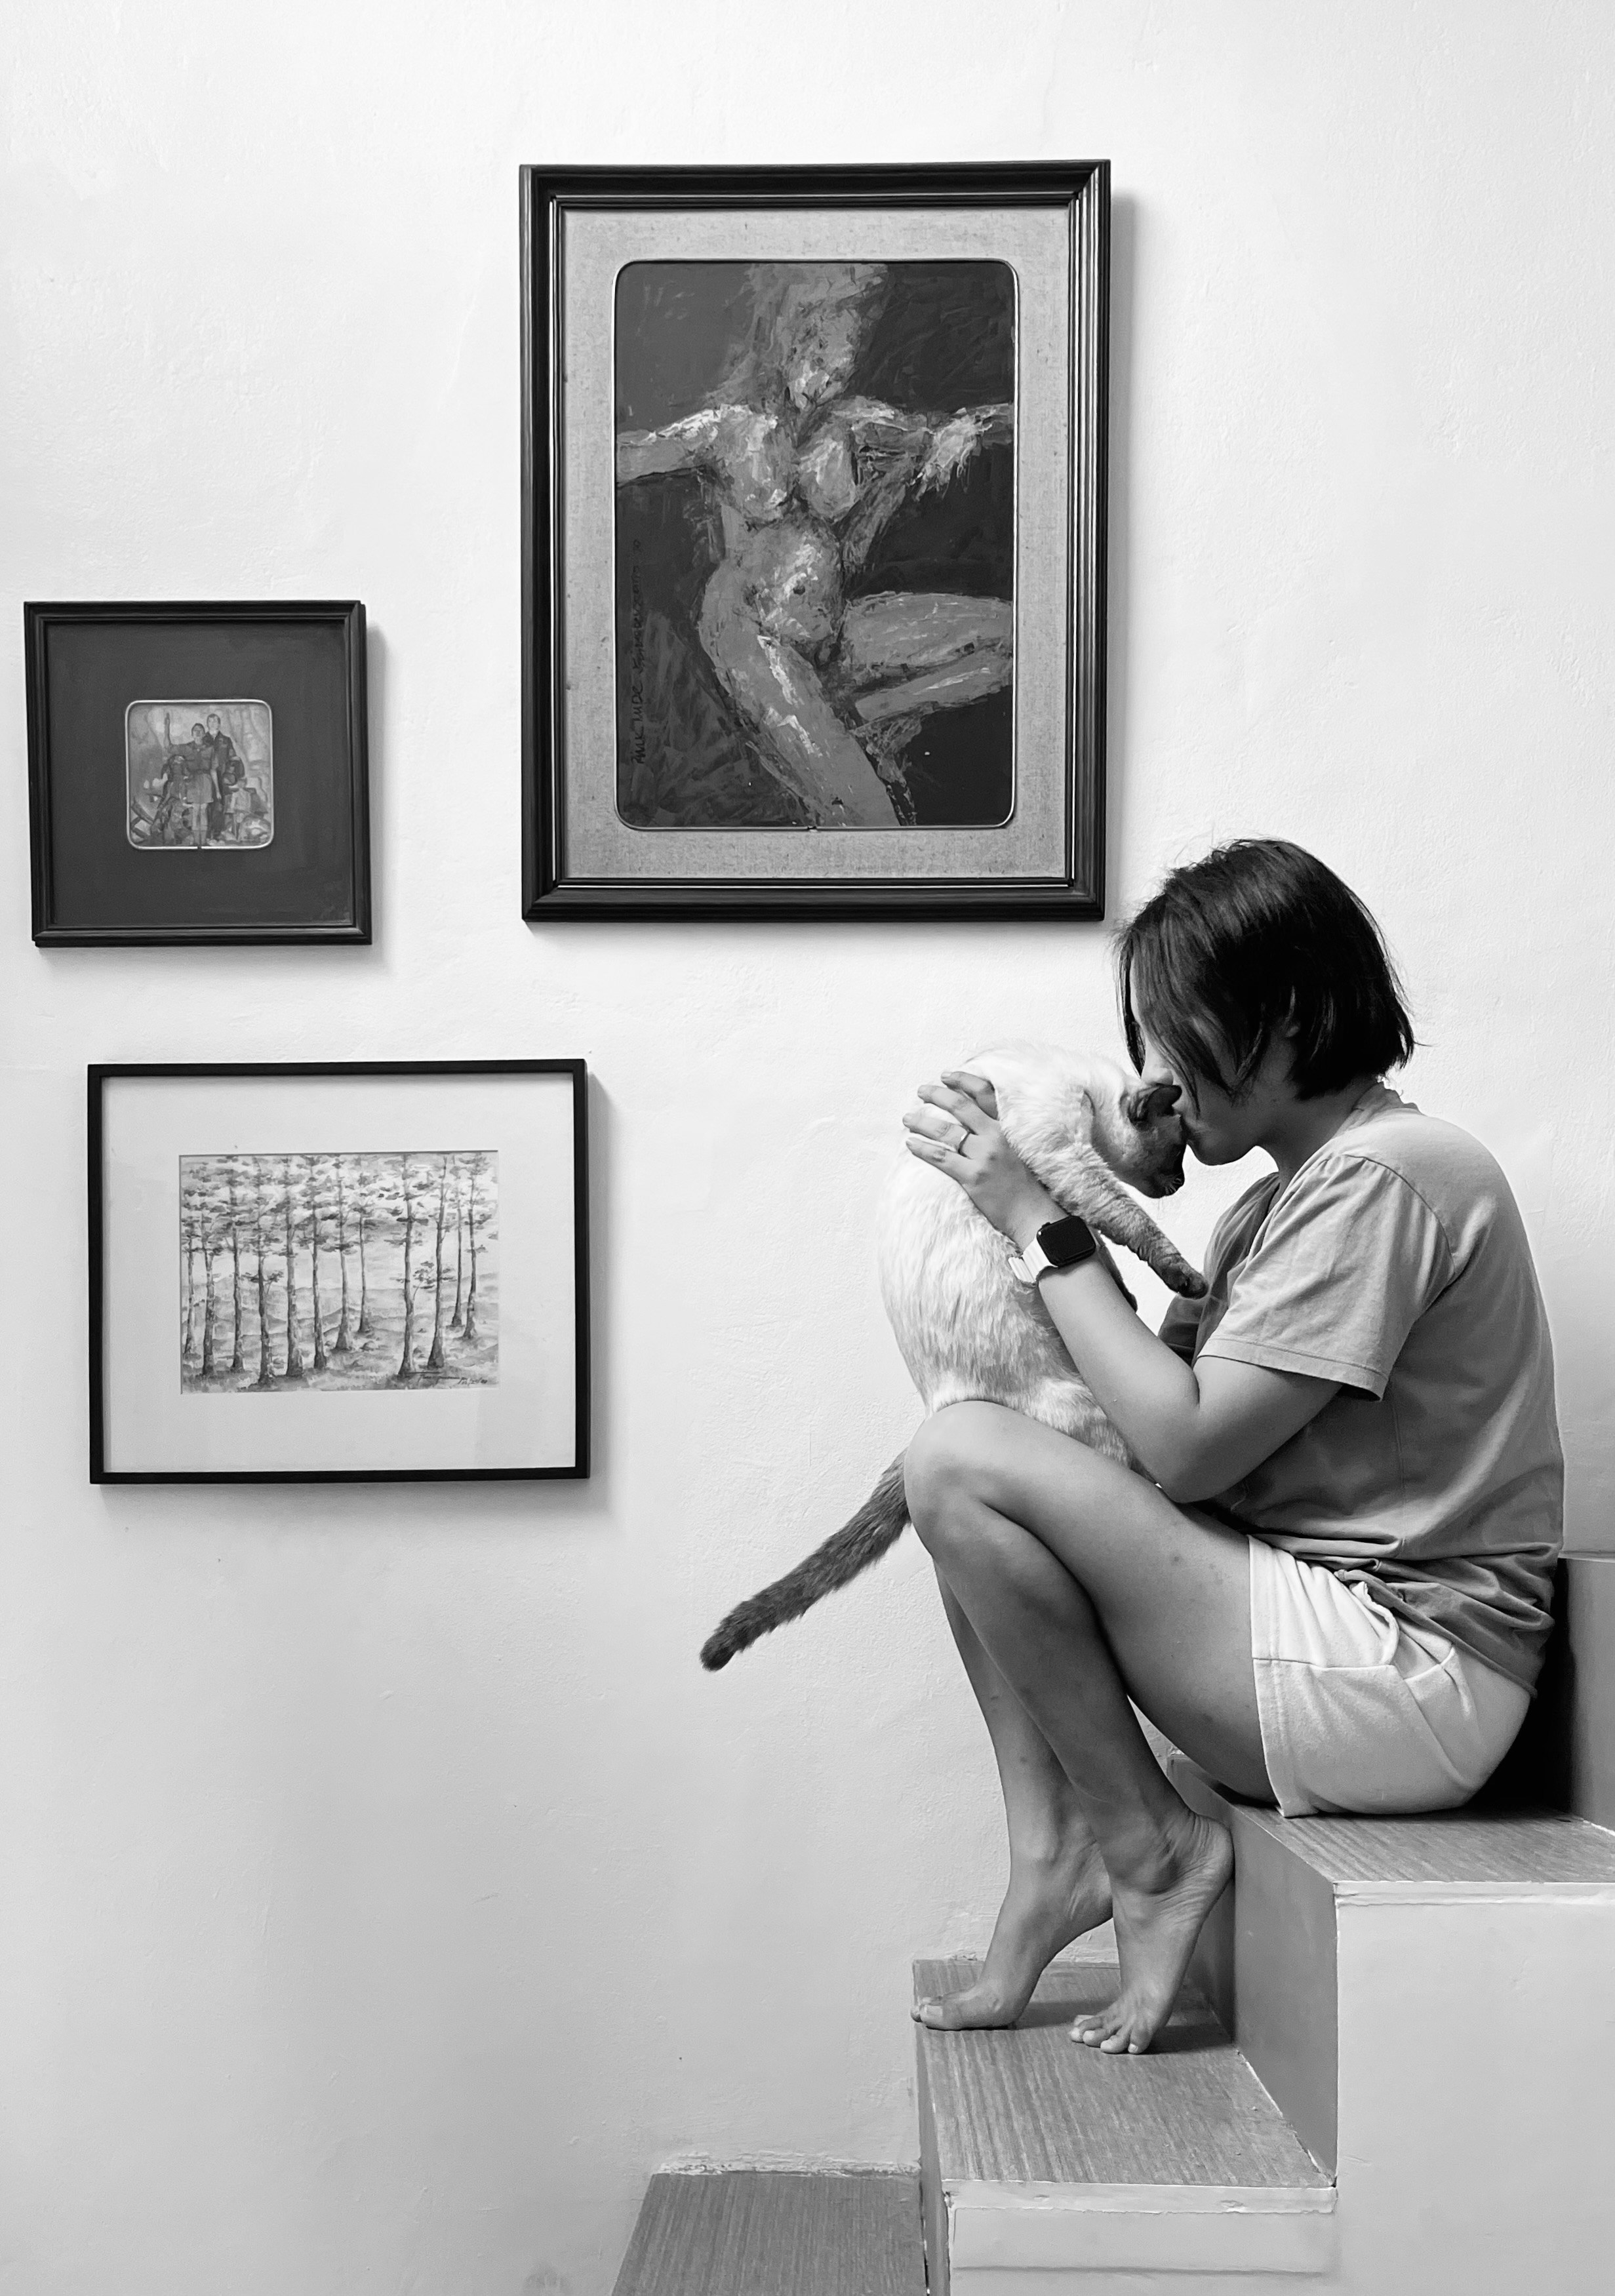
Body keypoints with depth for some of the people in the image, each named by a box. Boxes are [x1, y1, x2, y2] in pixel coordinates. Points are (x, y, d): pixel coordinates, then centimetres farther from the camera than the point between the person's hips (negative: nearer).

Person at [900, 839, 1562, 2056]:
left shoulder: (1379, 1175, -16)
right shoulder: (1288, 1192, 16)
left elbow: (1185, 1444, -19)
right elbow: (1165, 1386, 8)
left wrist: (1040, 1220, -14)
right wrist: (1013, 1181, -2)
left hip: (1408, 1674, -10)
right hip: (1321, 1616, 10)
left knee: (961, 1462, -20)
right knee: (969, 1475, 6)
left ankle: (1152, 1848, -3)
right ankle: (1054, 1852, 0)